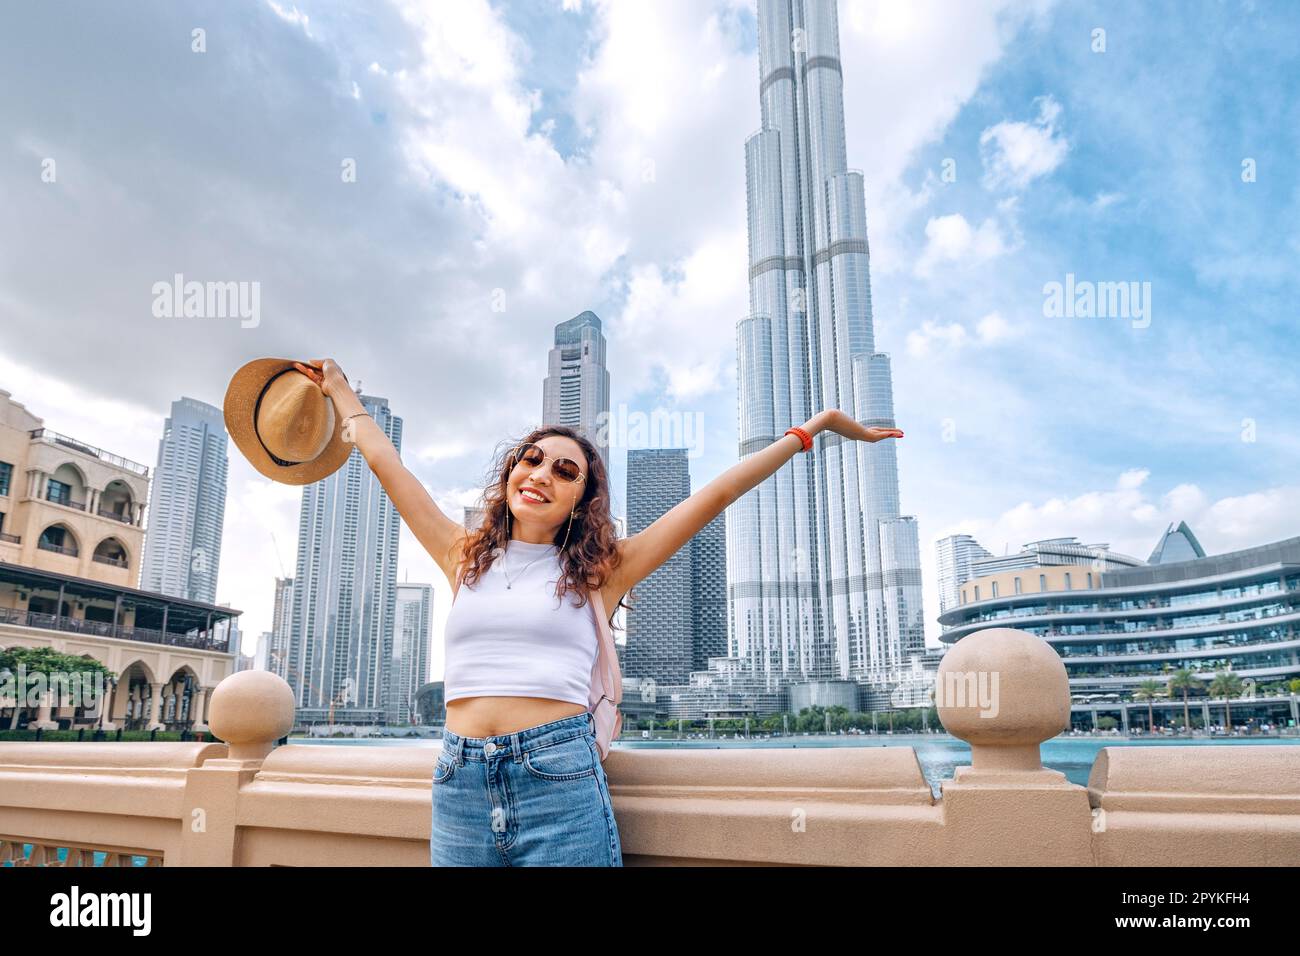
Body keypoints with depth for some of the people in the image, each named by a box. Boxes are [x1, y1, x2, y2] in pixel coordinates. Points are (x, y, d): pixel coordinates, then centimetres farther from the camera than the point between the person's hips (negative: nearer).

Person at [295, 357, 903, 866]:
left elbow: (716, 493, 4)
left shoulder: (599, 571, 5)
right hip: (460, 785, 3)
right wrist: (340, 390, 32)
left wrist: (815, 427, 7)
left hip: (559, 779, -3)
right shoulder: (466, 558, 13)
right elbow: (385, 462, 22)